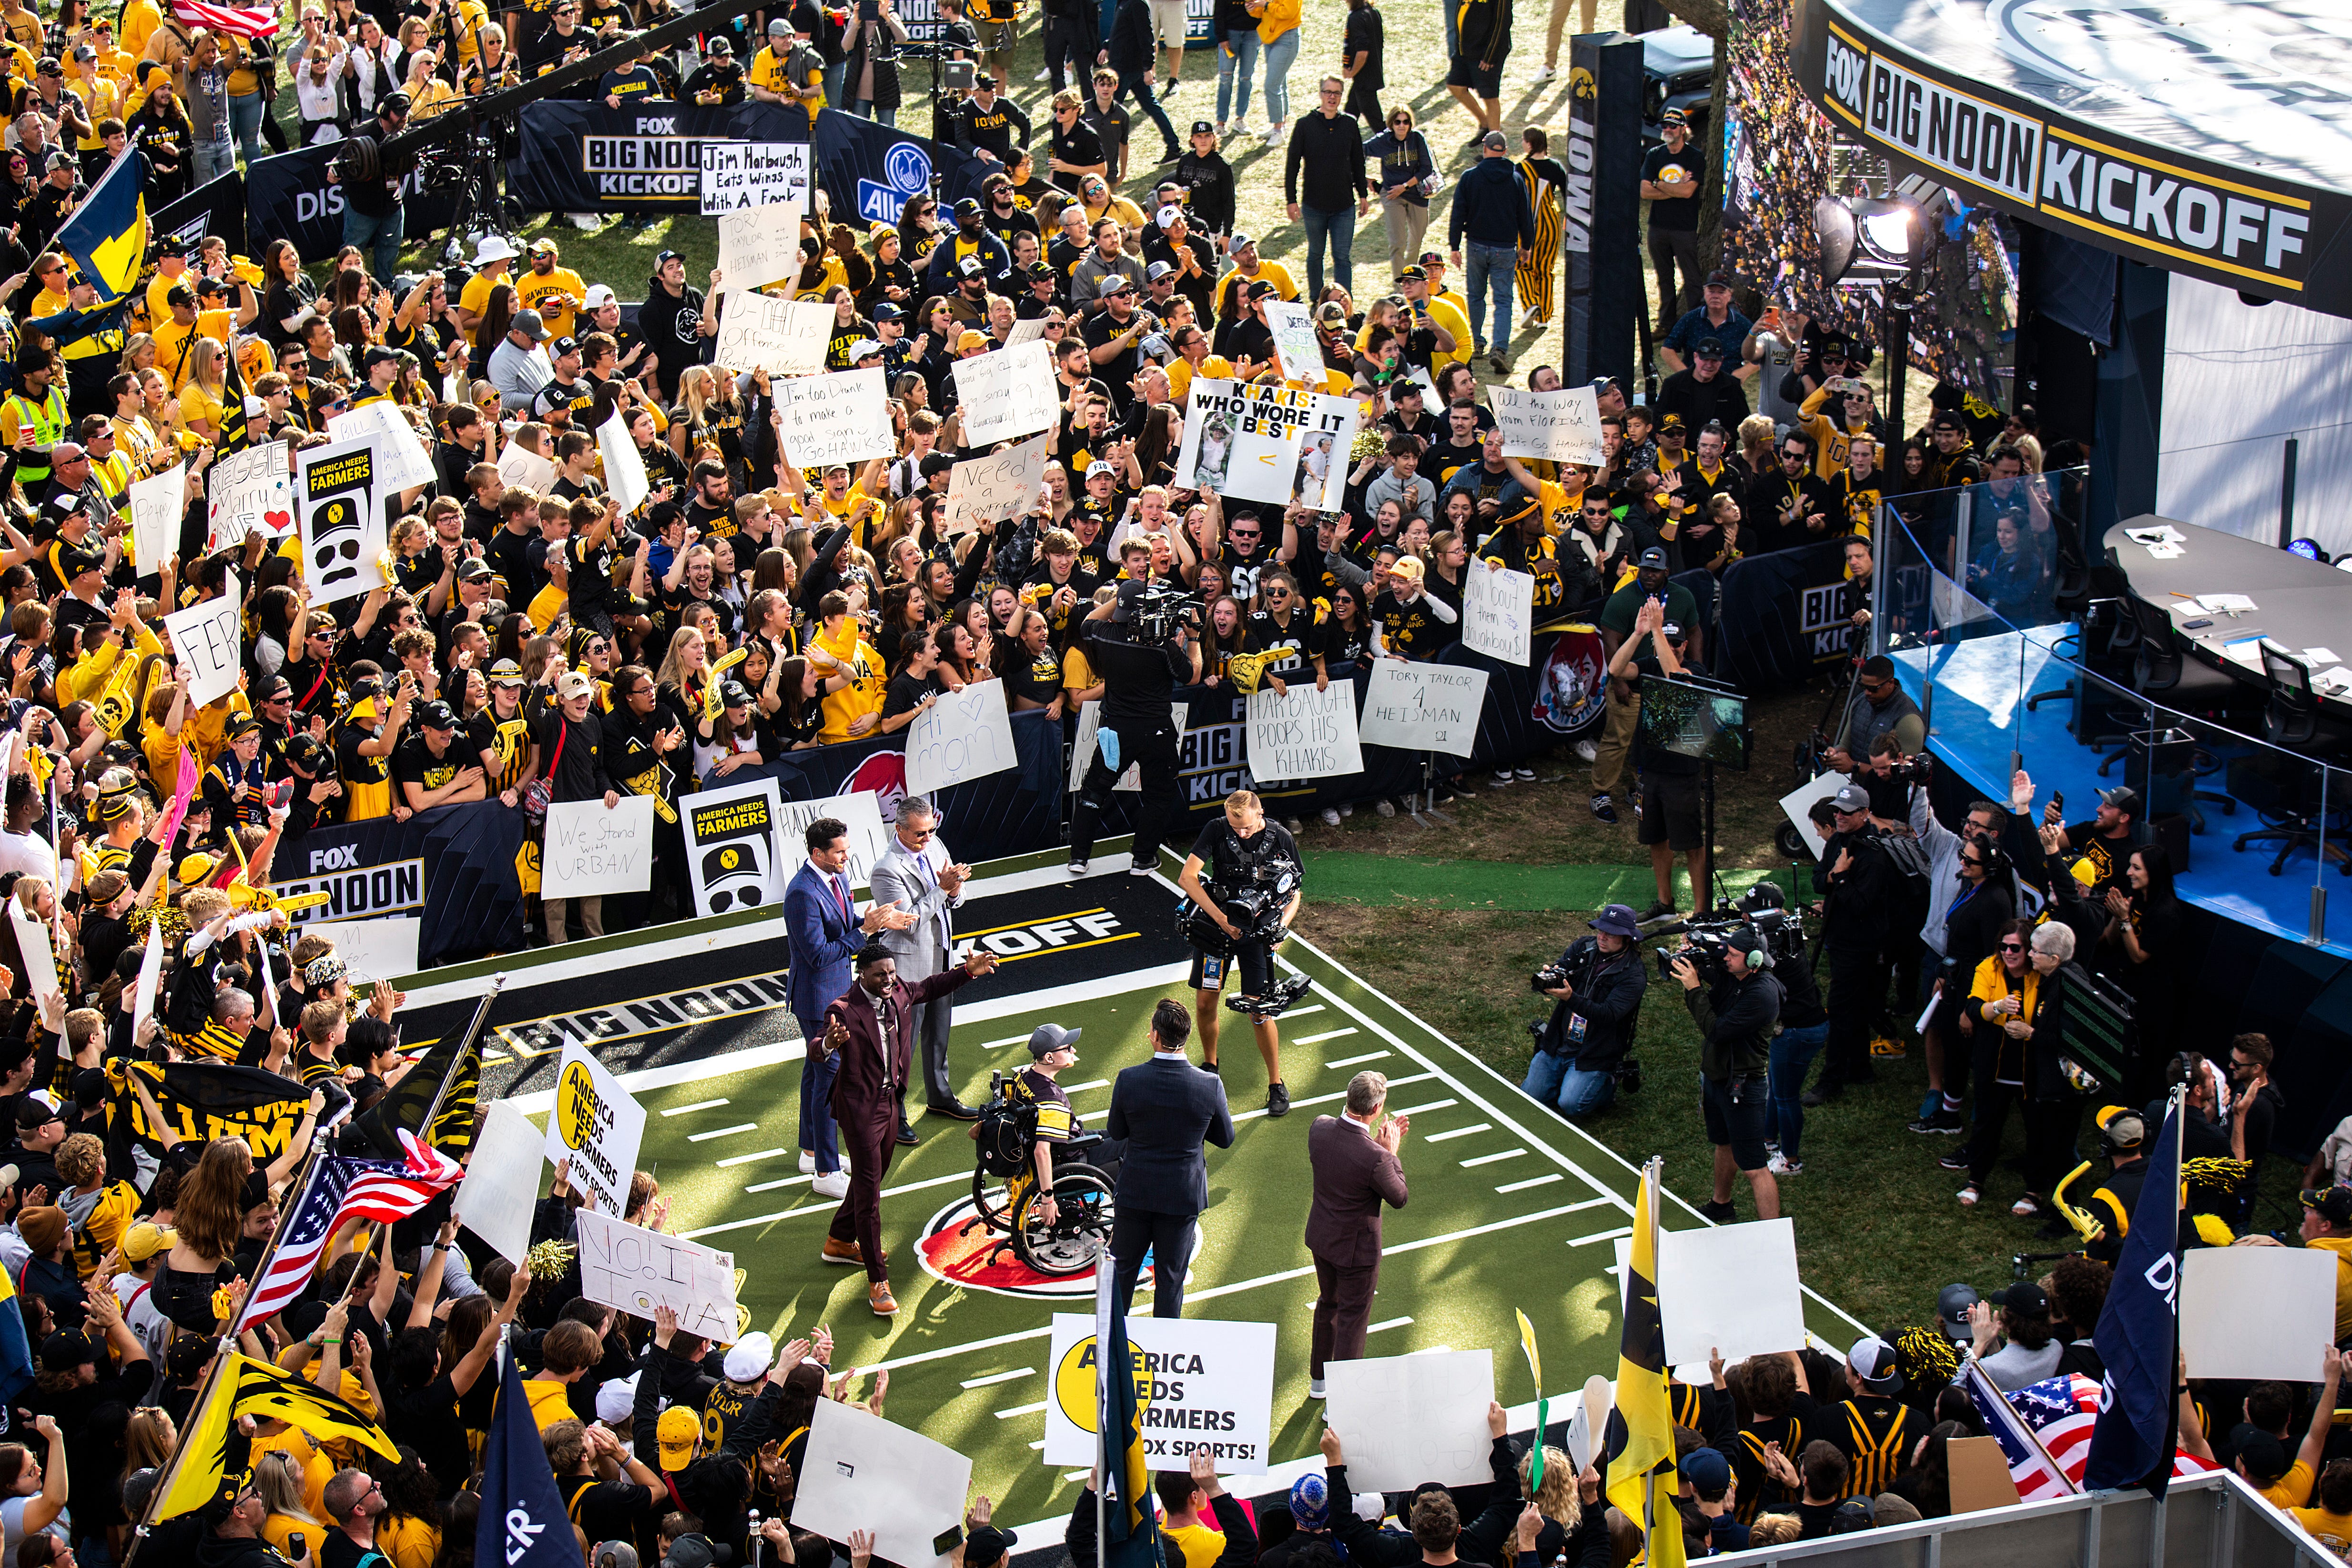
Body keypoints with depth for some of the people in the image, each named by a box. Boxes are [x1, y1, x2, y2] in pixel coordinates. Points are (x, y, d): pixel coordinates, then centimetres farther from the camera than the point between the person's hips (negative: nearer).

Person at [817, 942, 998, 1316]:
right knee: (868, 1192, -5)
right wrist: (829, 1043, -58)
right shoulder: (845, 1011, -25)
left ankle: (840, 1242, 49)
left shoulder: (899, 994, -3)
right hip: (860, 1106, -8)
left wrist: (968, 971, 16)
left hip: (890, 1100, 9)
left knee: (873, 1175, 26)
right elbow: (816, 1053, -35)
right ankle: (878, 1282, 1)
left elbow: (928, 988, 18)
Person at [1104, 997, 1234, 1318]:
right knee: (1170, 1276, 14)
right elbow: (1225, 1138, -5)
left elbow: (1116, 1131, -5)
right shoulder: (1210, 1086, -20)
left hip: (1135, 1192, 1)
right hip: (1183, 1195, -1)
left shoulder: (1128, 1080, -20)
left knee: (1122, 1268, 20)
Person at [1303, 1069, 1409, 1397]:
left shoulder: (1320, 1128, -16)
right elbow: (1399, 1198, -16)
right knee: (1352, 1319, 12)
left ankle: (1318, 1380, 46)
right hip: (1356, 1247, -6)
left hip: (1320, 1237, 6)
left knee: (1329, 1303, 28)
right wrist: (1391, 1153, -9)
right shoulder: (1375, 1158, -34)